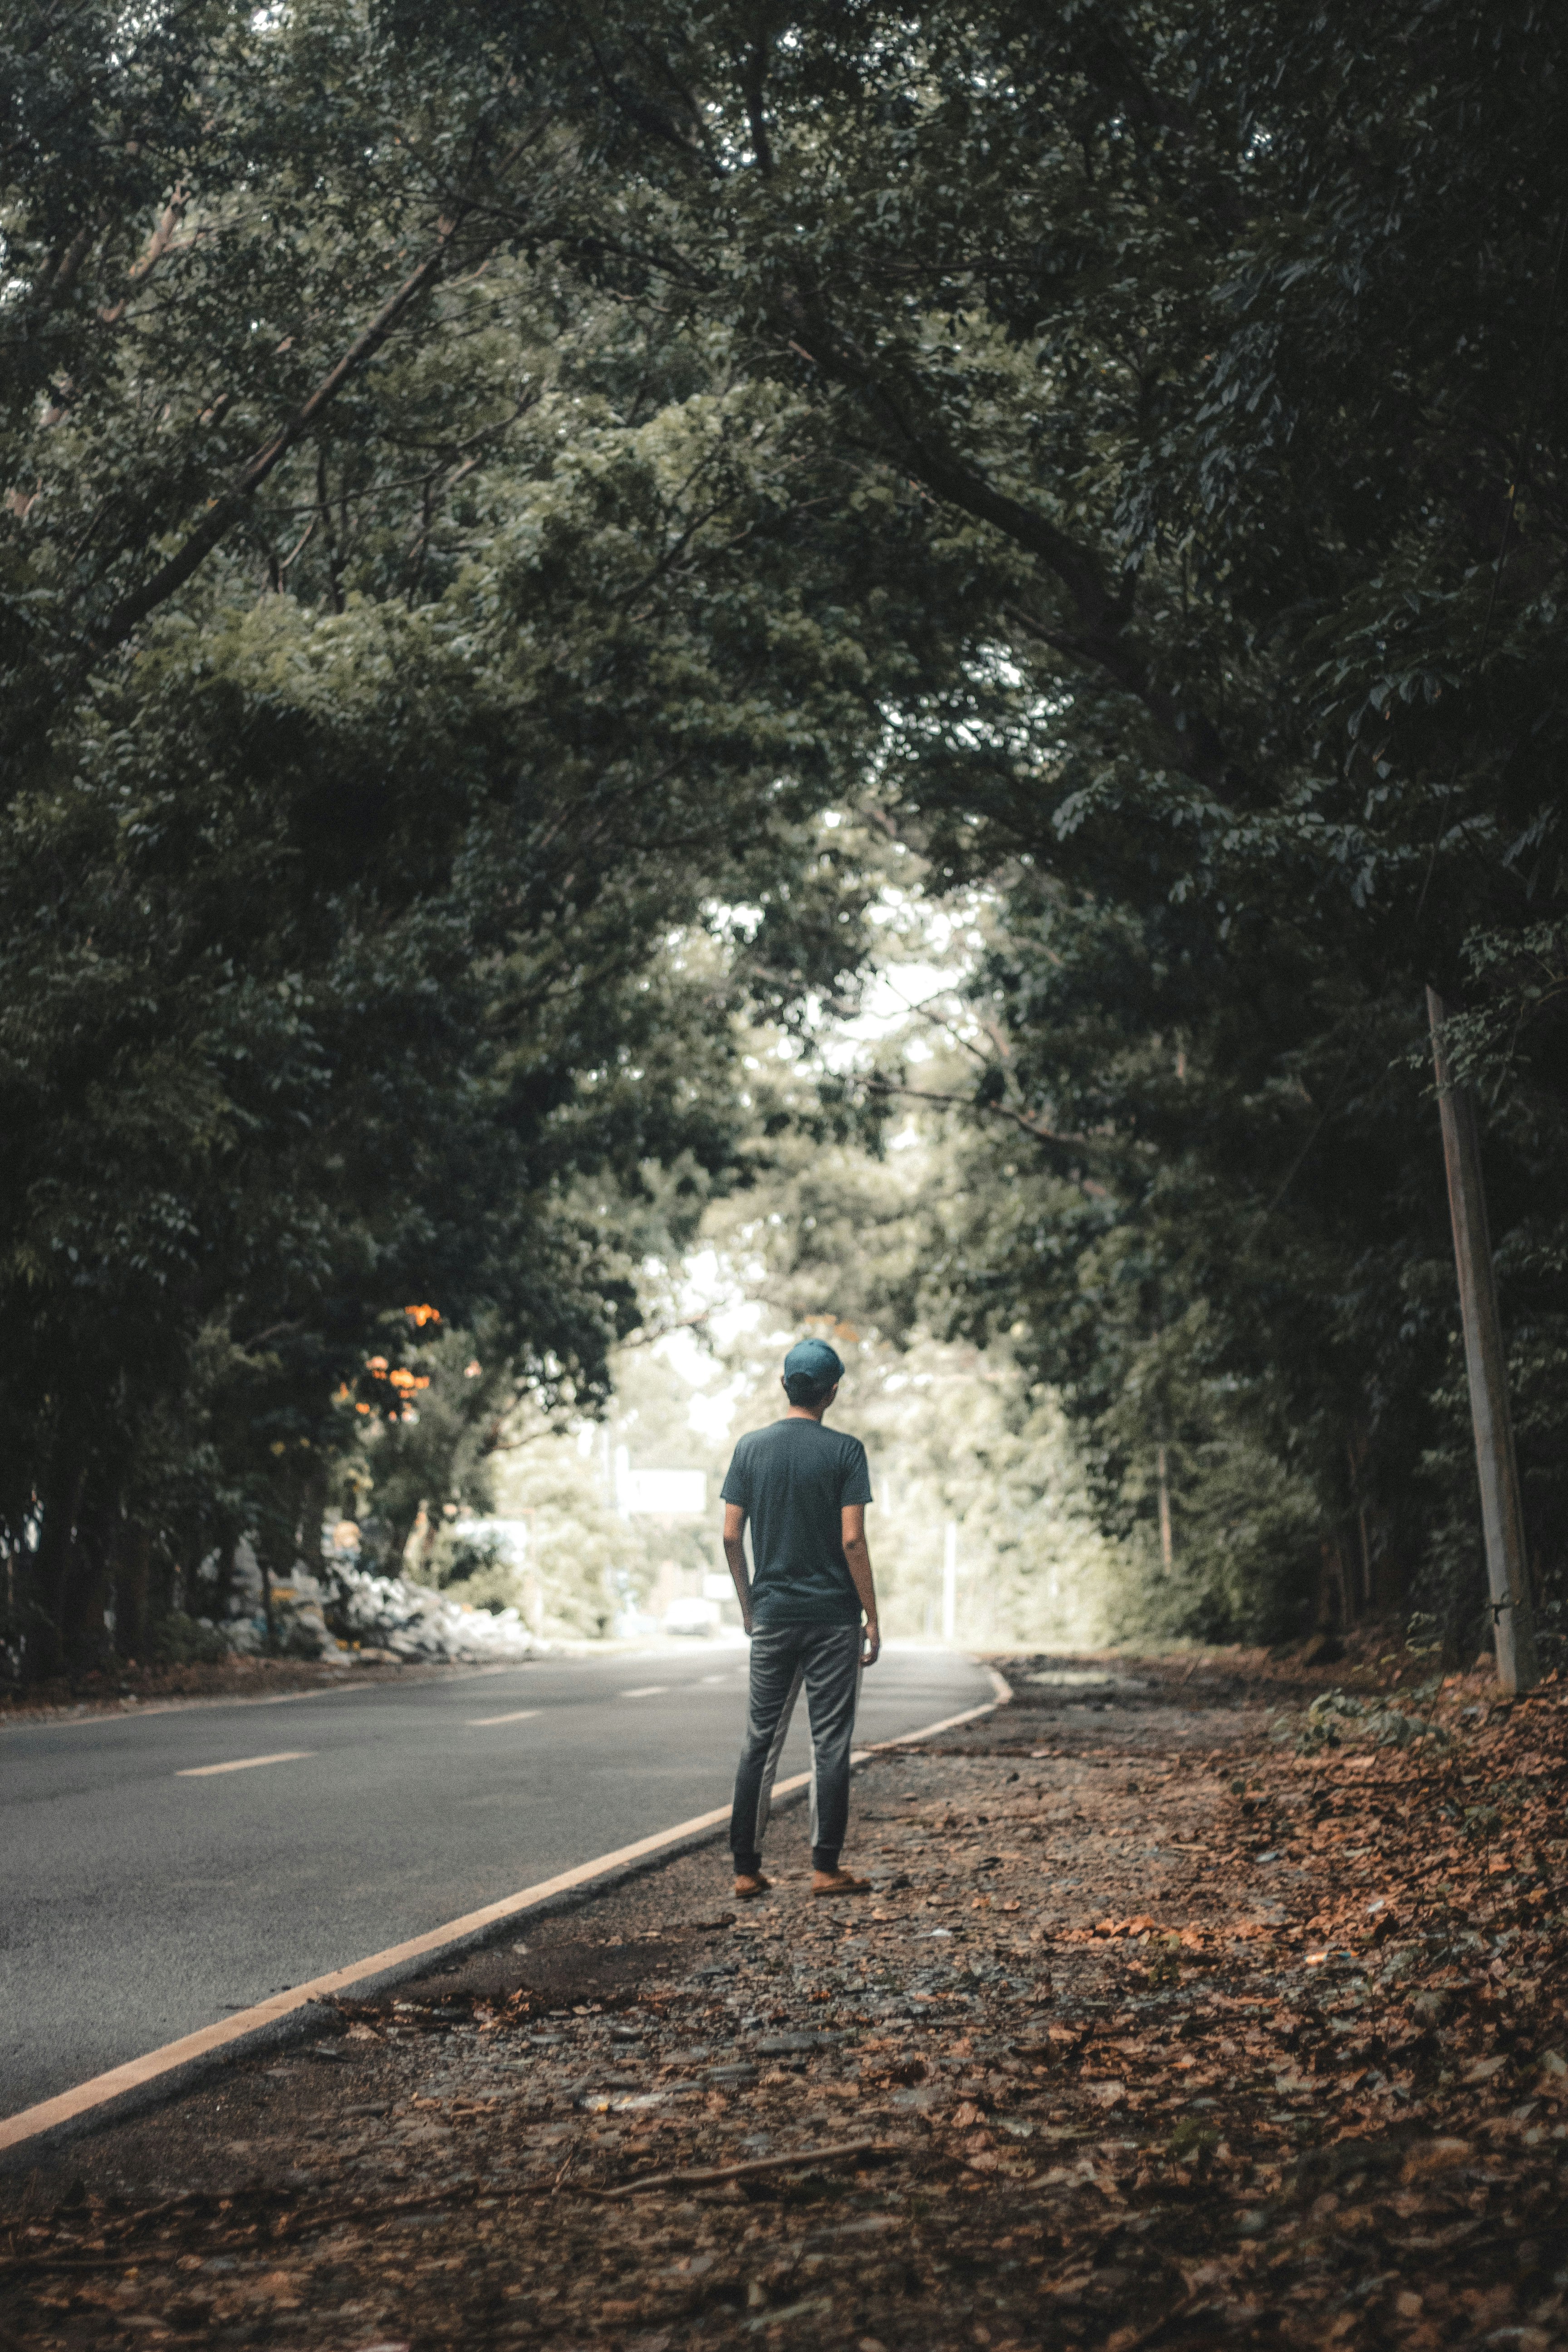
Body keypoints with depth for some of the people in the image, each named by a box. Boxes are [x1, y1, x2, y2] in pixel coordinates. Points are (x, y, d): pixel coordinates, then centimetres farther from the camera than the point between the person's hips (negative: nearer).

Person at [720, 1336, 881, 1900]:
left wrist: (748, 1605, 14)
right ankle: (826, 1868, 3)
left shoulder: (751, 1448, 3)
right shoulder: (844, 1451, -6)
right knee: (830, 1742, 2)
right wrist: (872, 1617, -5)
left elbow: (731, 1537, 2)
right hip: (833, 1618, -3)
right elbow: (852, 1540, -12)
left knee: (760, 1742, 8)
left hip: (773, 1616, 3)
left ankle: (746, 1869, 9)